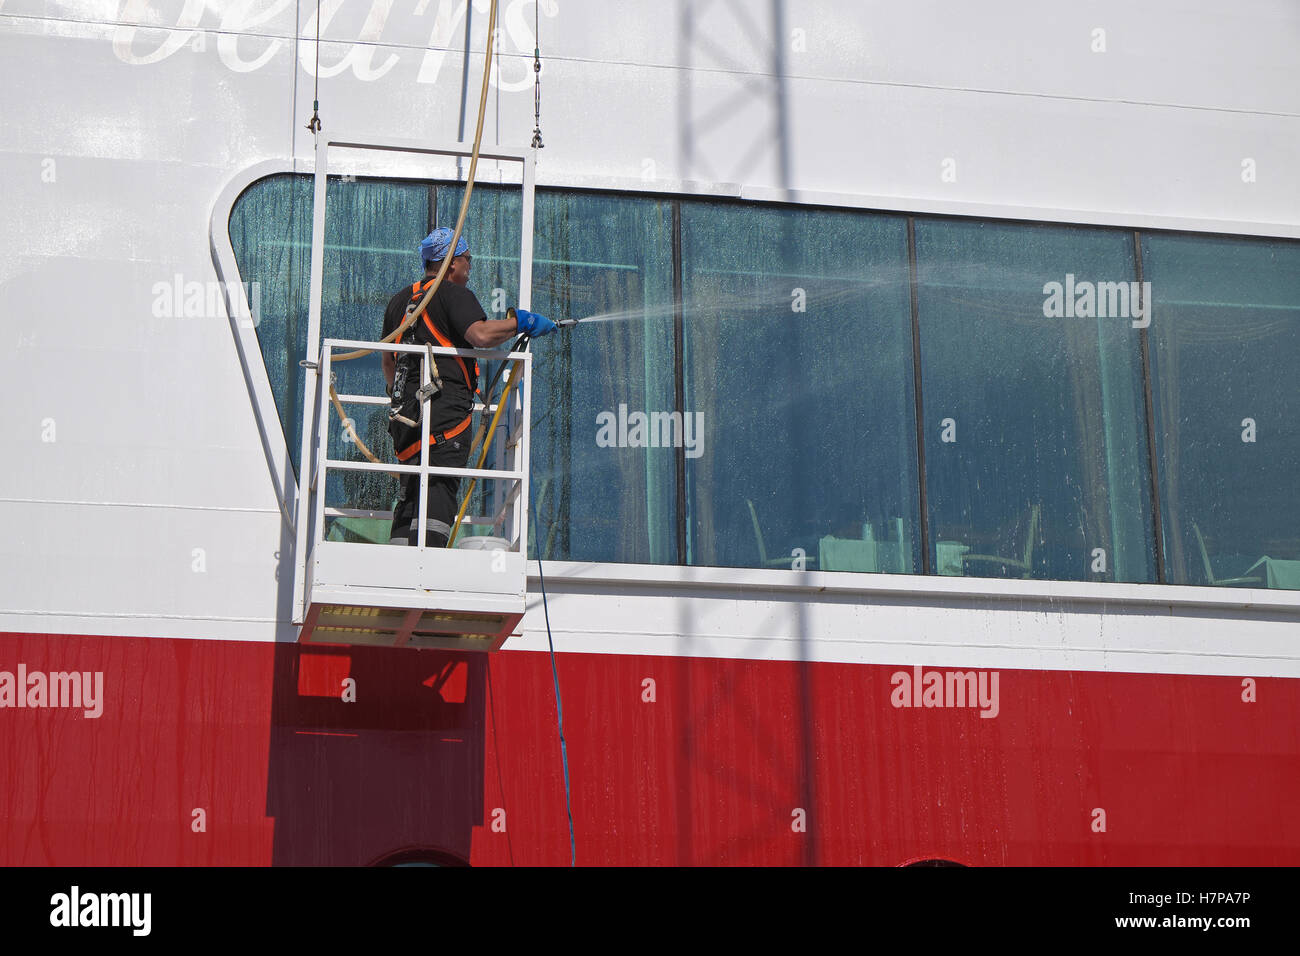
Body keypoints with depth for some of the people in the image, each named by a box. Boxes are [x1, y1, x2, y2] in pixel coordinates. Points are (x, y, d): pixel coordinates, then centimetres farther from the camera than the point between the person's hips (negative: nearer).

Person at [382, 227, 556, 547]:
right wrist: (521, 322, -10)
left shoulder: (398, 301, 20)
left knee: (412, 495, 12)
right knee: (438, 494, -11)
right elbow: (480, 335, -23)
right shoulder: (454, 295, -5)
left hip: (405, 413, 8)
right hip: (446, 415, -8)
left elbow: (388, 361, 29)